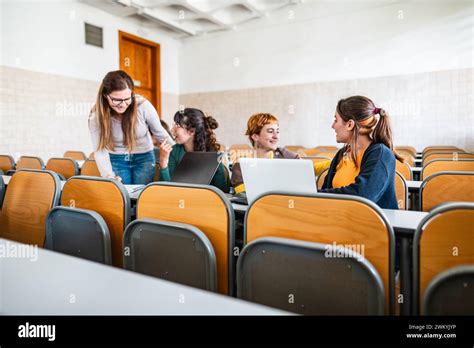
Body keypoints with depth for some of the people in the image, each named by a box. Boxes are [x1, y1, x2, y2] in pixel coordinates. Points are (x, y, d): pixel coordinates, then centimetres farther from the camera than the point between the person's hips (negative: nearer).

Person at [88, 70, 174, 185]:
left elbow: (159, 132, -7)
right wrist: (109, 175, -37)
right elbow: (100, 150, -21)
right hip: (116, 160, 1)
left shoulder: (143, 105, -20)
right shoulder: (96, 116, -16)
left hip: (144, 157, 0)